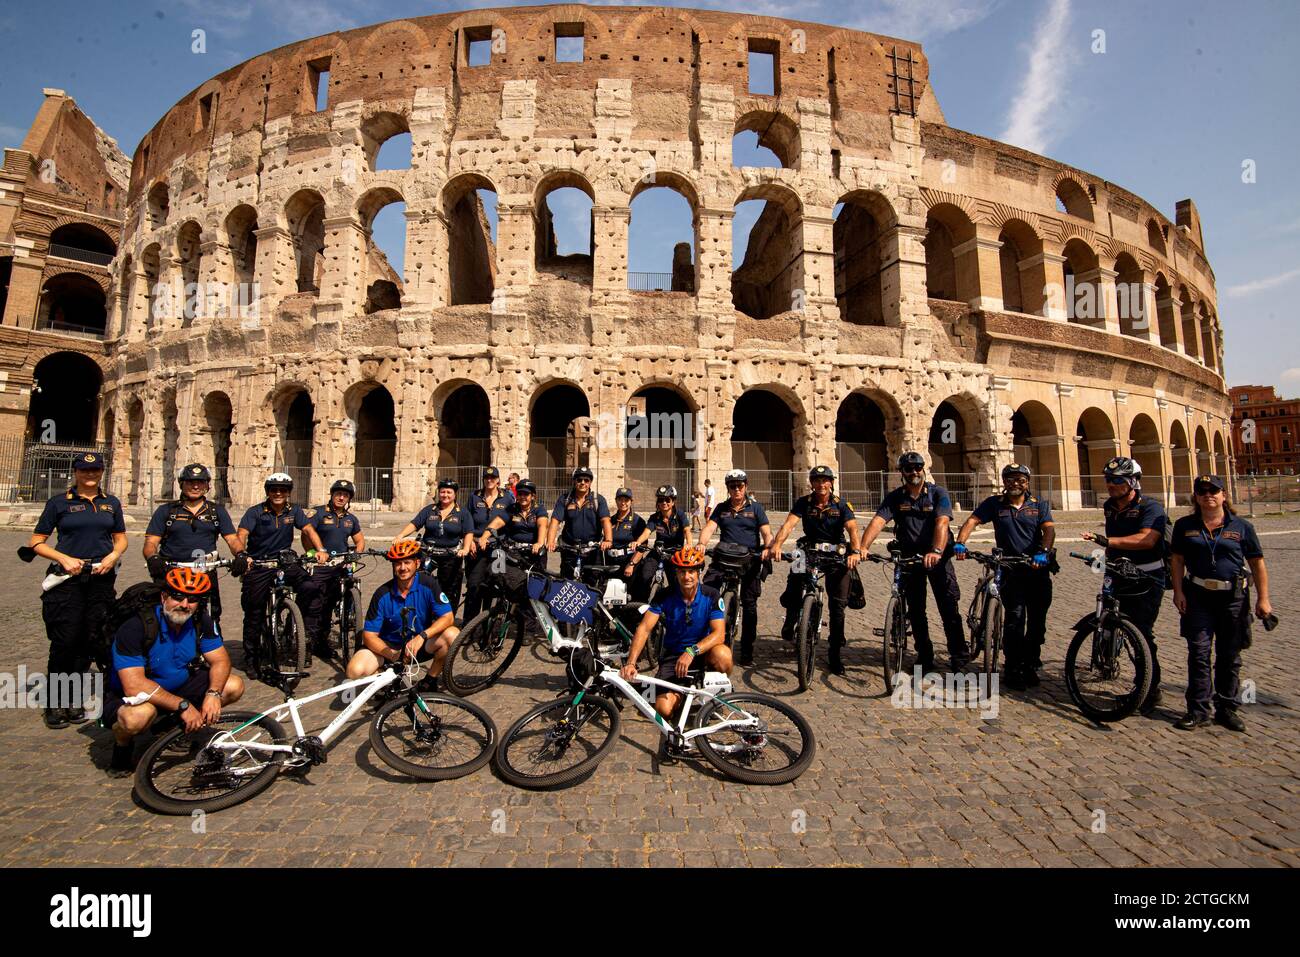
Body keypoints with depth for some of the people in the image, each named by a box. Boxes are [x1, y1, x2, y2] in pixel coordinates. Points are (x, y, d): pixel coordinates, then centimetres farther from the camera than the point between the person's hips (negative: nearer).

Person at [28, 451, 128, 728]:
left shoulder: (111, 503, 10)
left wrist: (114, 555, -3)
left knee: (89, 641, 6)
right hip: (67, 580, -2)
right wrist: (64, 559, -12)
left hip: (101, 579, 3)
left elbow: (121, 538, 16)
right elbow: (36, 542, 3)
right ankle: (54, 703, 11)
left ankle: (75, 700, 19)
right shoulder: (59, 502, 2)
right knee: (65, 641, -4)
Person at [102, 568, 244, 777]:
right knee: (140, 715, -39)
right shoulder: (135, 627, -26)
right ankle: (123, 745, -2)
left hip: (179, 686, 5)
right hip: (126, 696, -5)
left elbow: (220, 660, -9)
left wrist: (213, 693, -28)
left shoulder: (200, 622, -11)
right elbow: (134, 686, -31)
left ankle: (180, 727, 11)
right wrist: (182, 705, -31)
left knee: (234, 686, -14)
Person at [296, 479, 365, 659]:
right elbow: (306, 534, -10)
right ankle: (309, 642, 1)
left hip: (340, 568, 4)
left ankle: (323, 643, 21)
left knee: (329, 606, 11)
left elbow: (360, 540, 19)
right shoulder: (319, 513, -2)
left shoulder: (351, 518, 13)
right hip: (319, 567, -4)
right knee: (313, 606, -9)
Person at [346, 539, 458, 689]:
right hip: (388, 646, 0)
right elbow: (369, 635, -13)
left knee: (453, 634, -28)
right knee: (355, 670, -27)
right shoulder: (382, 594, -15)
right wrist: (393, 654, -29)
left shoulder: (428, 583, -15)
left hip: (420, 644, 0)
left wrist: (422, 636, -35)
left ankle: (430, 680, -4)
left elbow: (448, 617, -19)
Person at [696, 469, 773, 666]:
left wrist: (767, 548, -22)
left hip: (750, 558, -1)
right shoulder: (721, 508, 13)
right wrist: (701, 544, -21)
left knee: (749, 604, 1)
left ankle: (747, 651, 13)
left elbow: (766, 533, 0)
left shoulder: (755, 508, 8)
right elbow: (709, 528, 0)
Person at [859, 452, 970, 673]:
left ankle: (959, 658, 8)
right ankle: (924, 657, 21)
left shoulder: (938, 493, -6)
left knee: (949, 607, -6)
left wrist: (936, 552, -39)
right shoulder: (895, 497, -1)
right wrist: (862, 547, -33)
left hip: (937, 556, -2)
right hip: (909, 557, 3)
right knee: (915, 611, 8)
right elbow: (877, 522, -16)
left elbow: (942, 523, -22)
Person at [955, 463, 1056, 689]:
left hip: (1038, 569, 2)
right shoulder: (994, 504, 2)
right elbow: (972, 521, -10)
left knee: (1037, 620, 8)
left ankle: (1031, 666, 26)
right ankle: (1012, 670, 1)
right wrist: (960, 543, -29)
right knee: (1015, 618, -9)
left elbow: (1049, 529, -9)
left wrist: (1043, 552, -28)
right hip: (1011, 569, -2)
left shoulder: (1039, 504, 6)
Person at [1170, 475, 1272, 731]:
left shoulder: (1241, 526, 2)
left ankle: (1226, 709, 21)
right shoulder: (1184, 526, 4)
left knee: (1229, 656, 9)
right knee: (1198, 652, -2)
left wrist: (1263, 599, -1)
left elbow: (1257, 564, 3)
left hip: (1233, 597, 1)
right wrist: (1178, 591, -3)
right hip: (1197, 597, 0)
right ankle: (1198, 710, 3)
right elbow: (1177, 560, 5)